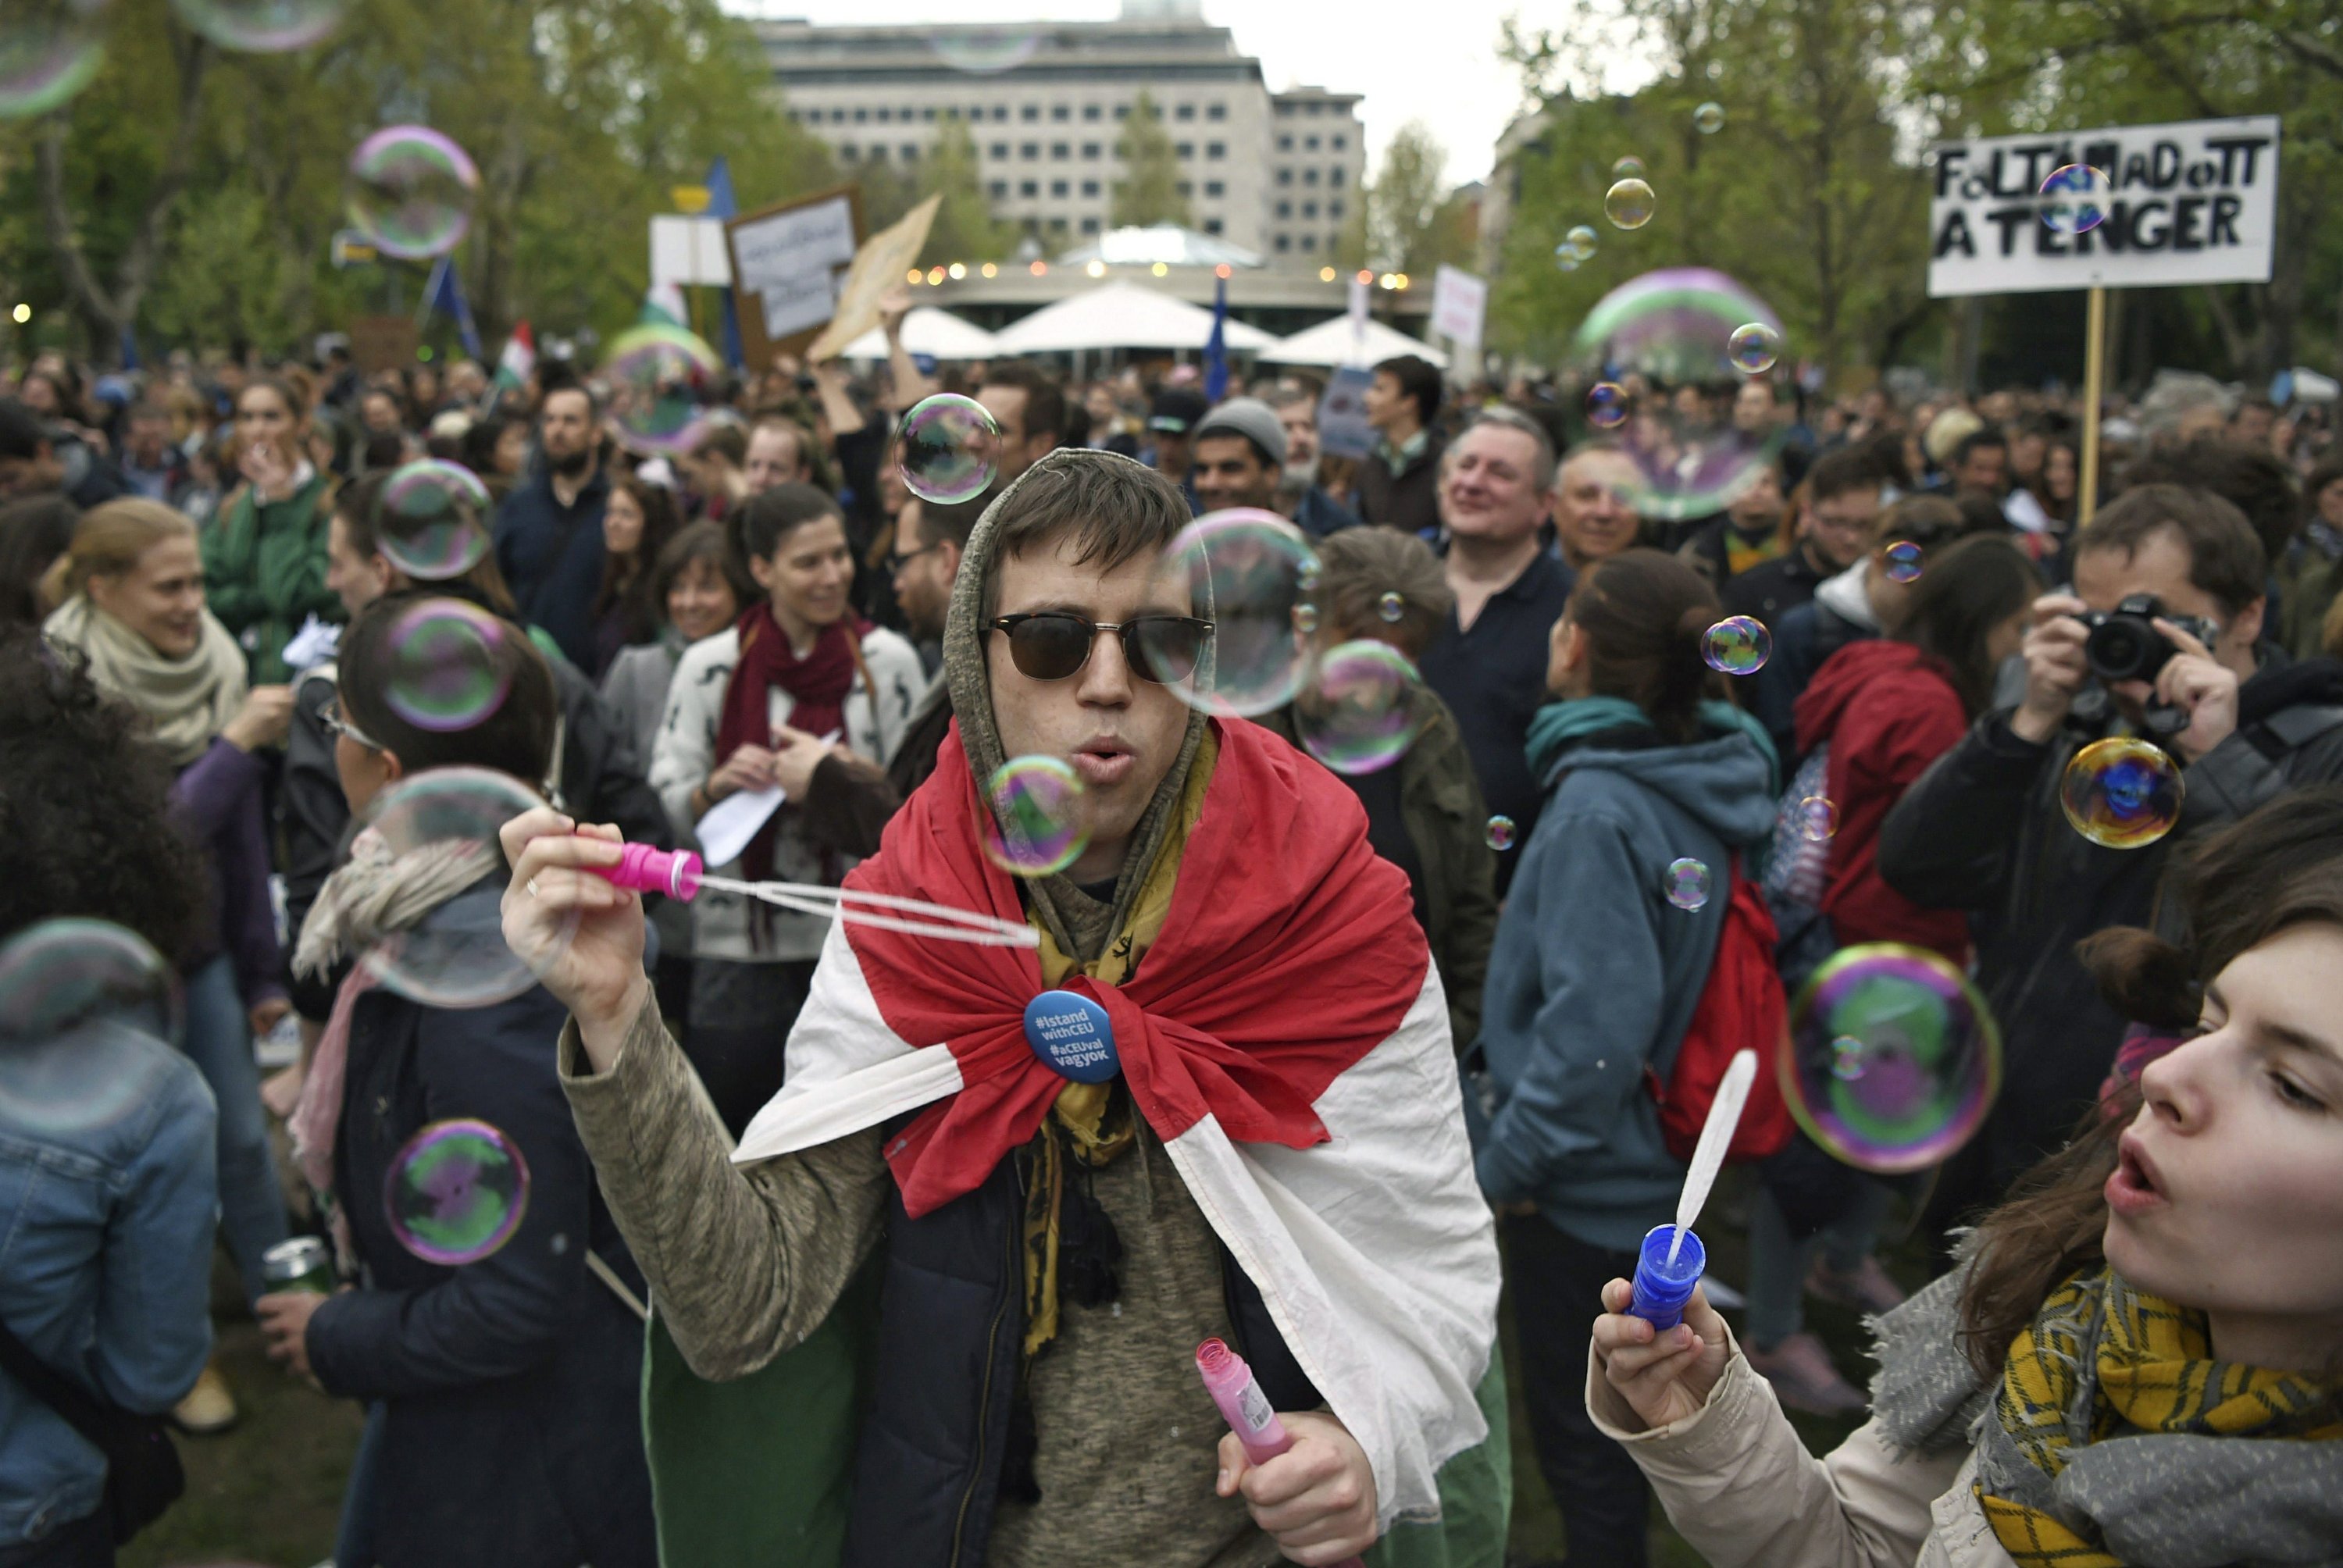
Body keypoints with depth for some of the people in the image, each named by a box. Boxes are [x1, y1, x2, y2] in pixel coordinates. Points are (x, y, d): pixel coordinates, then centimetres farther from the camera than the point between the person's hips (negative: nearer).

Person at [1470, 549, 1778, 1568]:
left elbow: (1598, 1017, -31)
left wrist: (1510, 1155, -20)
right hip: (1671, 1157, 9)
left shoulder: (1599, 809, -25)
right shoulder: (1714, 778, 1)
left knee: (1582, 1439, 9)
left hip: (1591, 1179, -9)